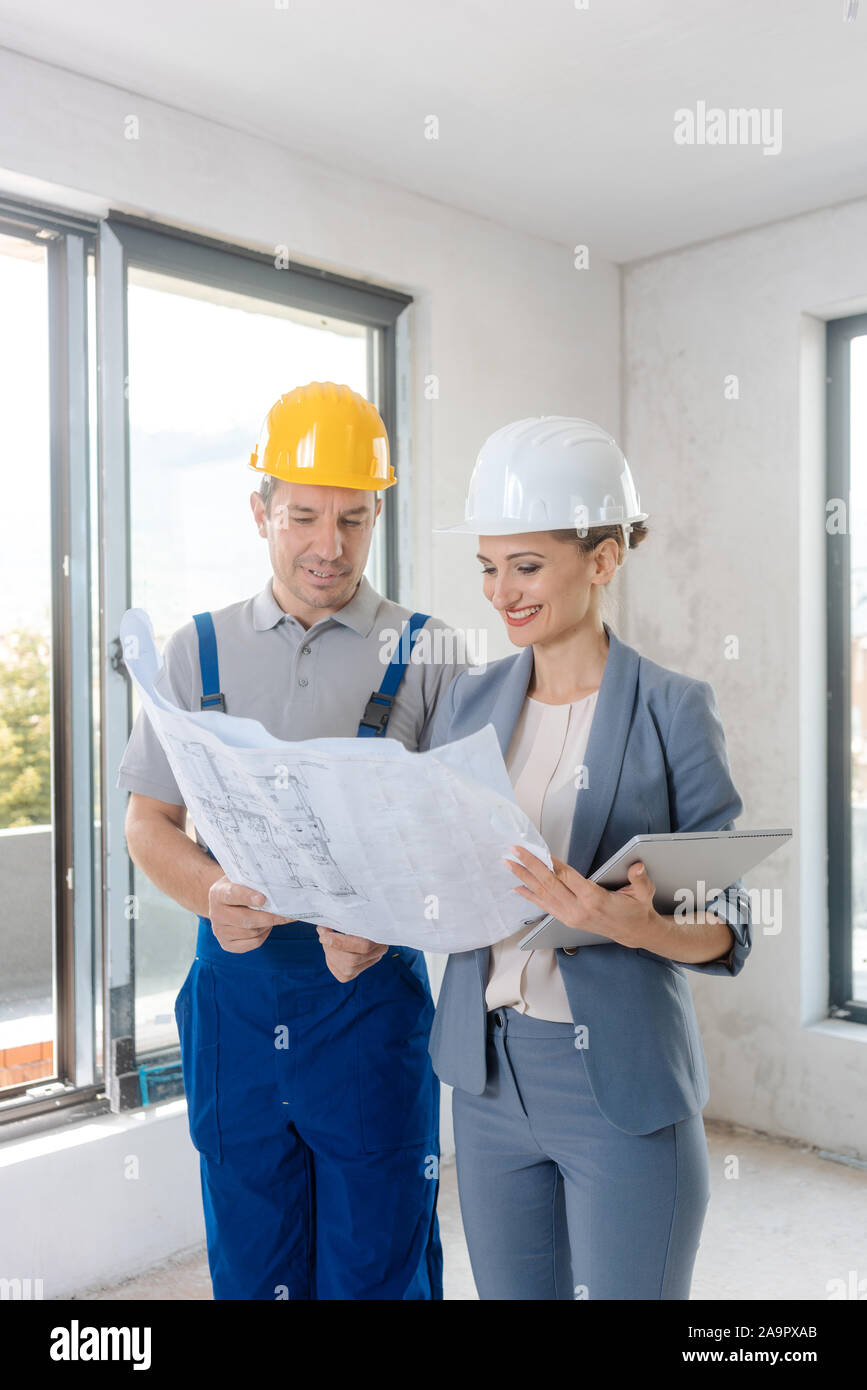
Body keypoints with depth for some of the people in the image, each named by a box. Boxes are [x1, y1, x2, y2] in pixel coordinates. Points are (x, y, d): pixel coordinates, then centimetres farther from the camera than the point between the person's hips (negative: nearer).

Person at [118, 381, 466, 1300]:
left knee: (377, 1267, 7)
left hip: (373, 992, -2)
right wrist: (213, 895, -13)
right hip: (234, 990, 2)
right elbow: (148, 823, 7)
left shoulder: (425, 655, -1)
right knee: (250, 1267, 16)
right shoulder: (198, 653, 6)